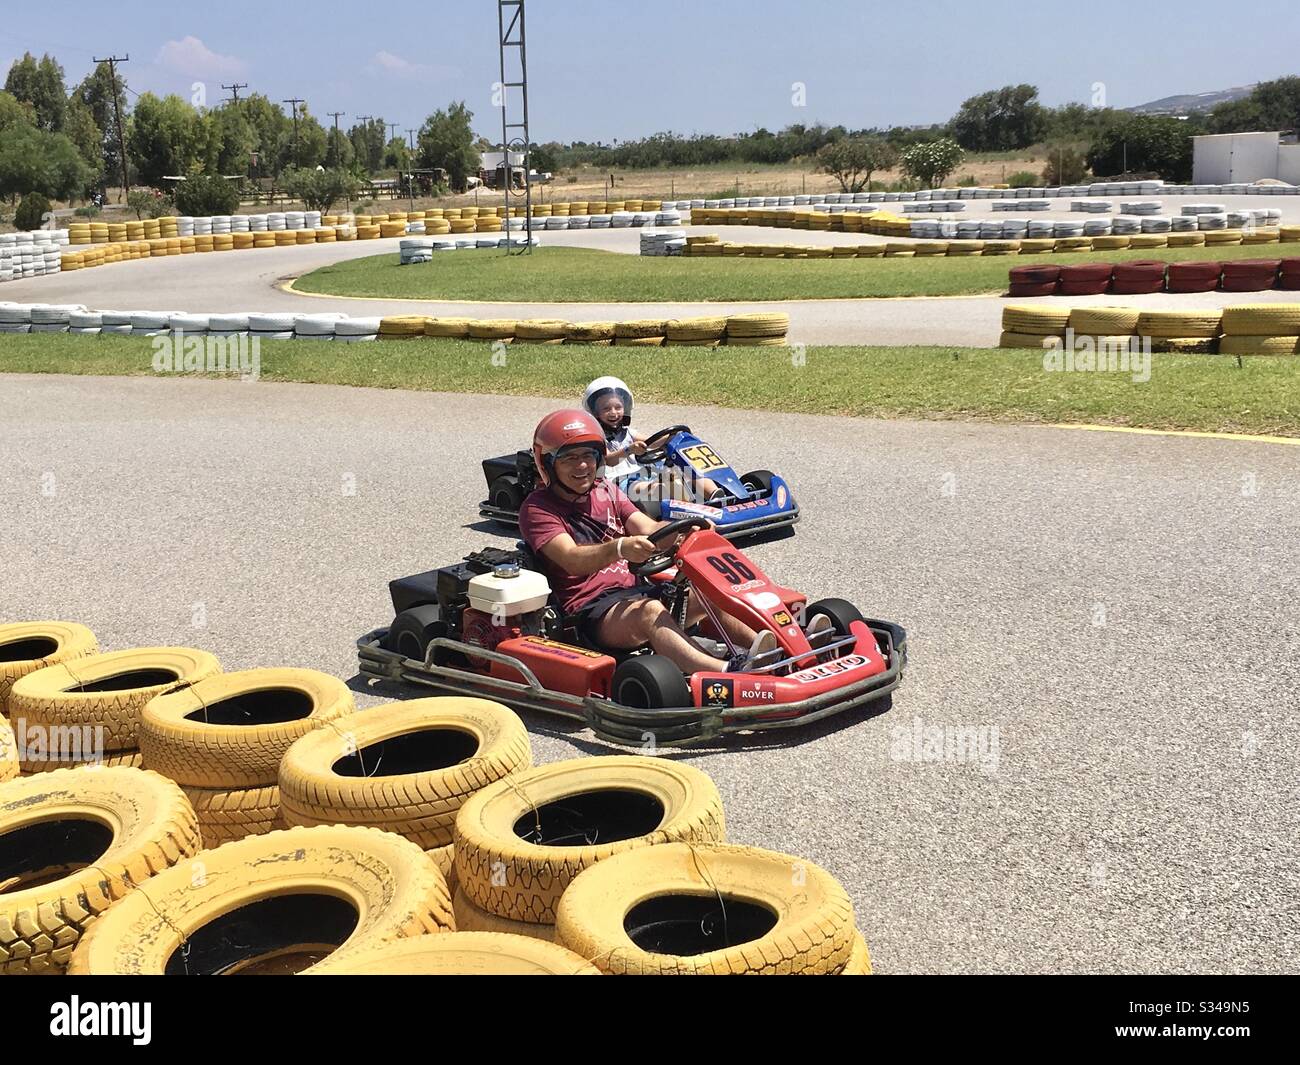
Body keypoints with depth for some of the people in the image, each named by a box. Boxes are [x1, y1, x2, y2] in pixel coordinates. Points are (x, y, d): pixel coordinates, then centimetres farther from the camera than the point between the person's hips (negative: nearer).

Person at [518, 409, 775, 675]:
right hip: (590, 608, -7)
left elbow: (647, 529, 5)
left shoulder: (606, 491, 18)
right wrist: (618, 548, -39)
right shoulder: (537, 509, -3)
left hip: (635, 589, 7)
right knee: (649, 611, -36)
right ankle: (726, 672, -59)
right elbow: (572, 560, -20)